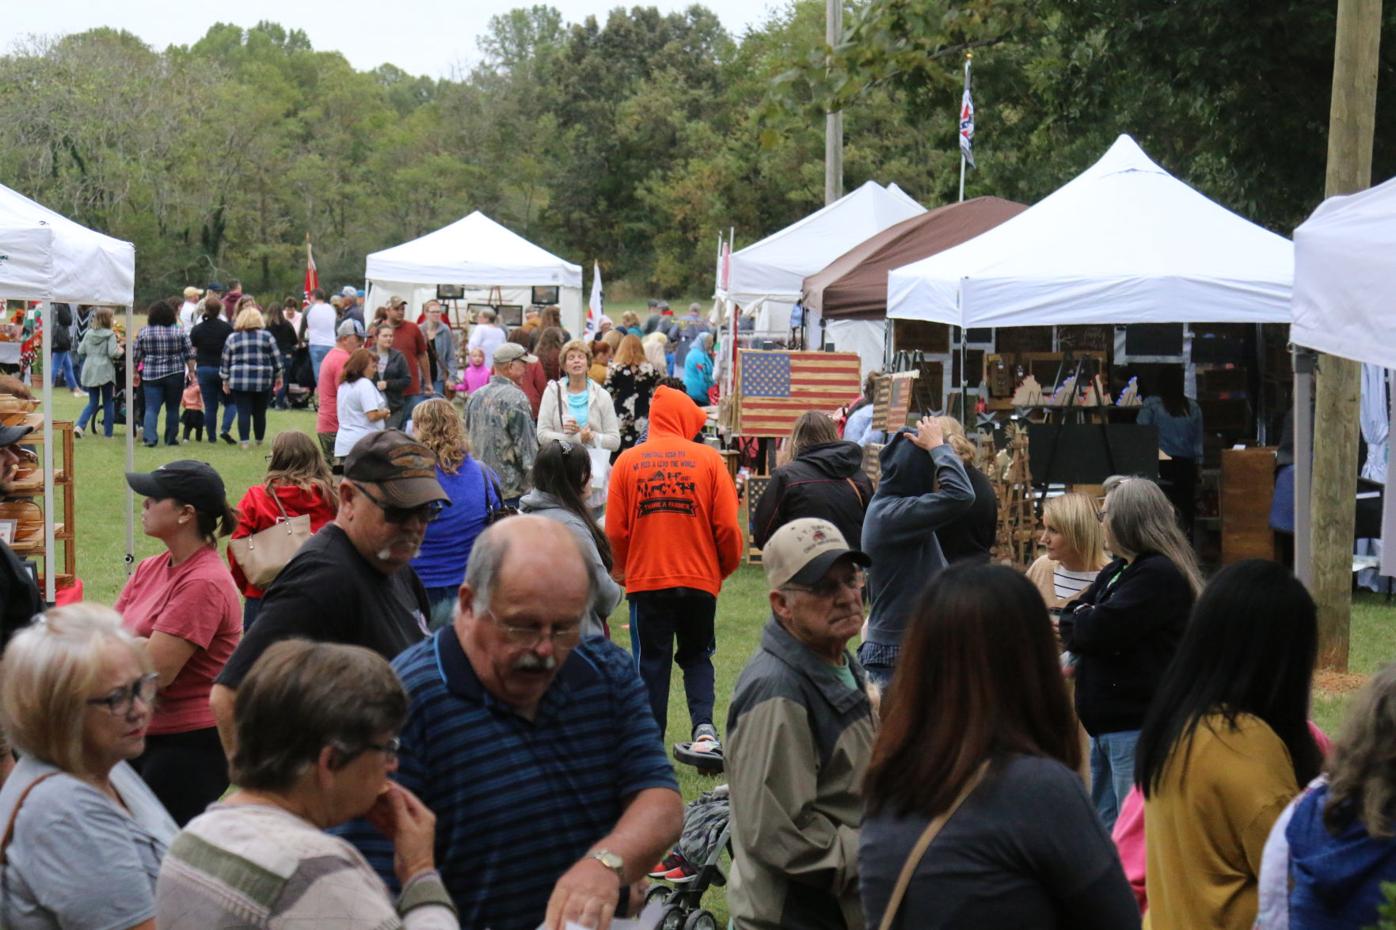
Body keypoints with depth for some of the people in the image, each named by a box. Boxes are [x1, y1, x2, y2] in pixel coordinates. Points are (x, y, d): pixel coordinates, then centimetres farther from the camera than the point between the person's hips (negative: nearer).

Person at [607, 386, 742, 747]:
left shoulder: (628, 461, -1)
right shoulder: (708, 458, -3)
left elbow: (615, 530, 0)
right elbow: (727, 526, -5)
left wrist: (623, 568, 18)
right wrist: (725, 568, 12)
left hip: (646, 579, 0)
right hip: (700, 579, 0)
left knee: (652, 662, 11)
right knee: (697, 656, 17)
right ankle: (703, 725, -4)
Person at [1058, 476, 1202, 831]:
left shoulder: (1159, 575, -15)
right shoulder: (1115, 572, 18)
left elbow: (1099, 632, -21)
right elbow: (1073, 627, 15)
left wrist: (1080, 616, 0)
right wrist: (1084, 621, -7)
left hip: (1138, 725, -10)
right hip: (1105, 722, 10)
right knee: (1104, 825, 16)